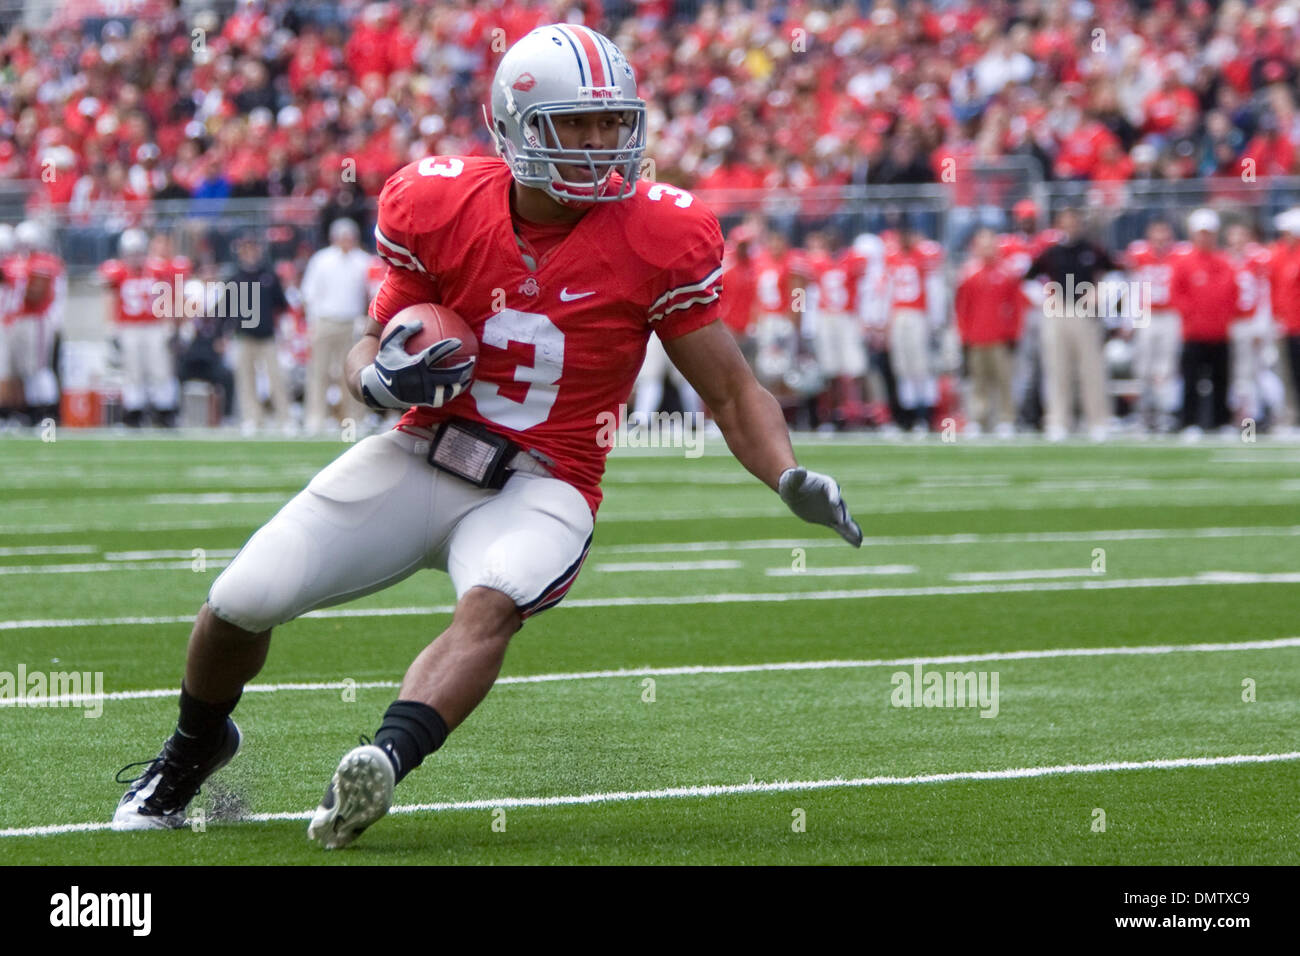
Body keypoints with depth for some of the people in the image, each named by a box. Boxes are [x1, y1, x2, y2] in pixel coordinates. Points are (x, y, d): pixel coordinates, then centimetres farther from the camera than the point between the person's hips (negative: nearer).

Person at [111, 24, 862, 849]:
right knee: (242, 603, -4)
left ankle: (384, 762, -57)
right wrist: (381, 379, -20)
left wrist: (792, 480, -20)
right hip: (421, 459, 2)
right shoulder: (442, 208, -6)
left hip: (539, 488, -2)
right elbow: (373, 345, 6)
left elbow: (732, 392, -2)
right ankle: (195, 749, 28)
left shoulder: (659, 239, -9)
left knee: (491, 605, -35)